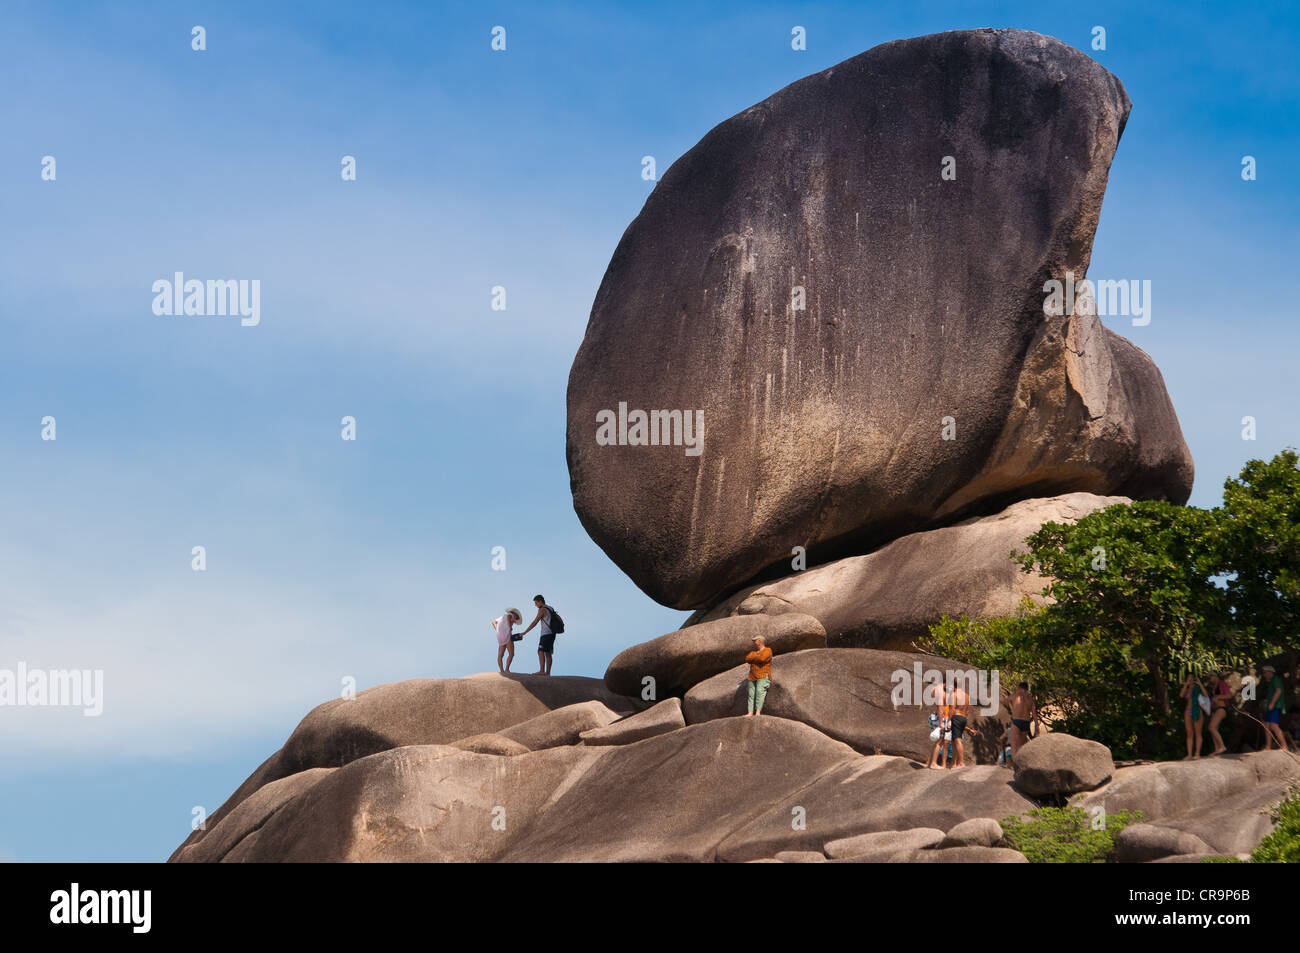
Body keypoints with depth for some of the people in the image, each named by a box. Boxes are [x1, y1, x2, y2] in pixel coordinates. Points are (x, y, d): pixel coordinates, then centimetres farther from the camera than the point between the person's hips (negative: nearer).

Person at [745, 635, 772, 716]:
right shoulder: (754, 651, 26)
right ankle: (750, 712, -12)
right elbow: (747, 658, 9)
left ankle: (758, 712, -30)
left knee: (760, 692, -23)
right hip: (752, 677, 7)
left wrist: (753, 658, 3)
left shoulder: (767, 650, 3)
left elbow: (762, 658, -15)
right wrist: (756, 655, -2)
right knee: (751, 694, -5)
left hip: (763, 676, -7)